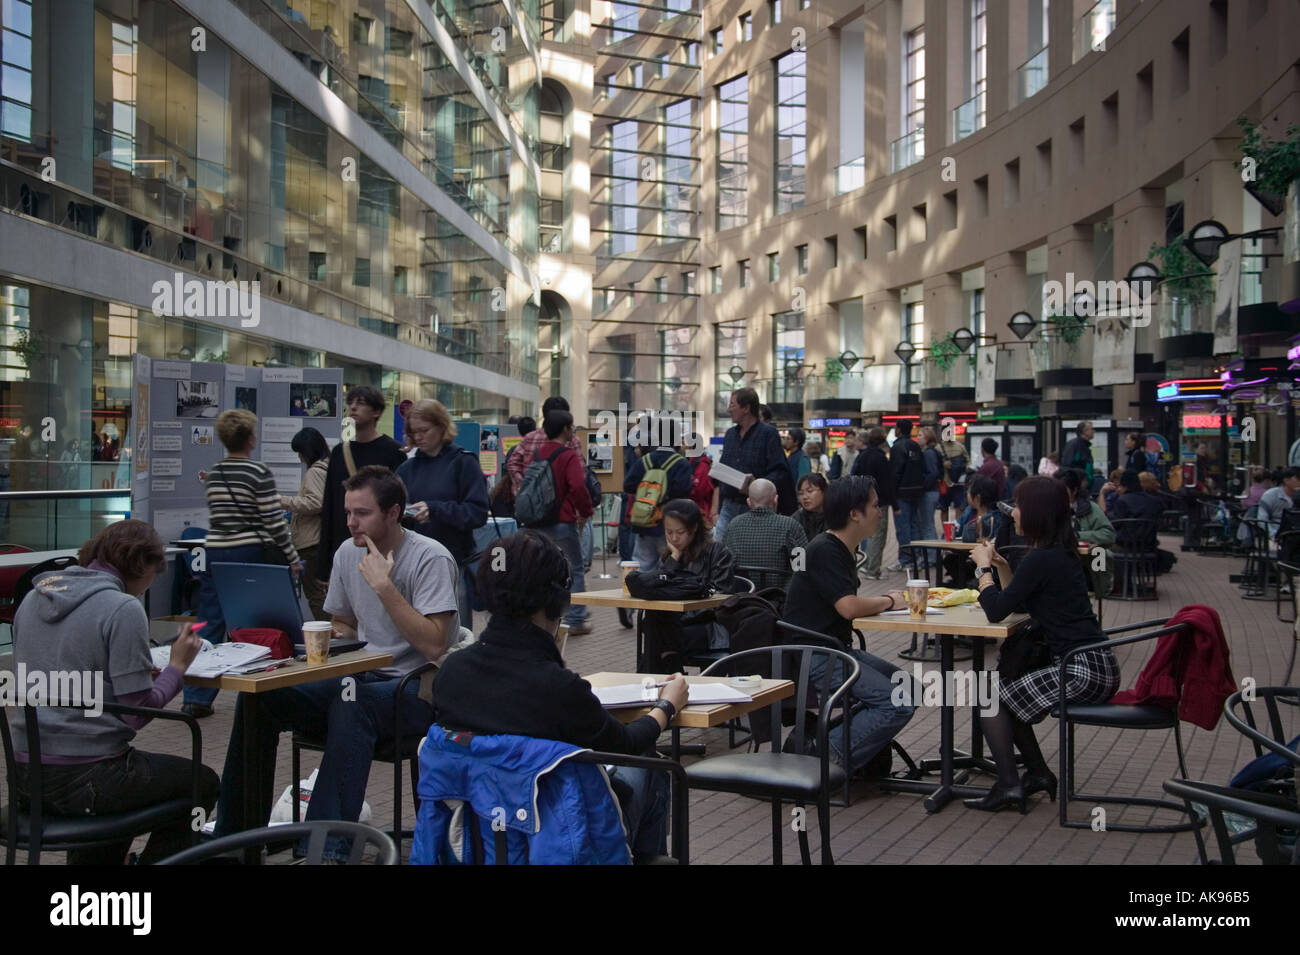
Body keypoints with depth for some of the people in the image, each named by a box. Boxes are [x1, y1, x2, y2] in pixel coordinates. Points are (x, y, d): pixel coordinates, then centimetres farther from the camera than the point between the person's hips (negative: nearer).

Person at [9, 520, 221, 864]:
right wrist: (178, 665, 0)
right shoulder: (124, 609, -14)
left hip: (25, 775, 8)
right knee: (201, 782, 15)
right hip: (82, 780, -8)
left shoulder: (33, 598, 8)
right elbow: (138, 712, -15)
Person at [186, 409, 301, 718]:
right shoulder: (259, 473, -10)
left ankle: (196, 698, 6)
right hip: (251, 555, -5)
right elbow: (274, 521, -11)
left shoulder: (212, 474, 8)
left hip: (215, 553, 5)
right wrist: (293, 559, -3)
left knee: (210, 625, 6)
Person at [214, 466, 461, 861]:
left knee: (350, 702, -39)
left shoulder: (431, 558, -13)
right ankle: (235, 833, -5)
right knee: (259, 696, -14)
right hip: (360, 677, 7)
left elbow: (434, 645, -23)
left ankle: (326, 847, -35)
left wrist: (384, 586, -25)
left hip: (418, 688, -7)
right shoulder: (348, 553, 9)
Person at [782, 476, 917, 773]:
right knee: (898, 704, -18)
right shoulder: (824, 550, -16)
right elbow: (849, 607, -22)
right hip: (812, 656, -10)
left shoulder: (840, 548, 15)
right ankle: (828, 756, -13)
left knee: (907, 686, 8)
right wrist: (889, 601, -6)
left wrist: (884, 601, 2)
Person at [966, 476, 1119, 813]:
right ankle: (1038, 773, 23)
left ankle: (1008, 785, -4)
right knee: (1008, 694, 22)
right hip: (1096, 666, 10)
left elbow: (997, 610, -14)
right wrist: (1001, 565, 12)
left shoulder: (1043, 559, -17)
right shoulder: (1061, 553, 13)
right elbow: (1021, 605, 22)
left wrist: (983, 567, 0)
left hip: (1083, 671, -10)